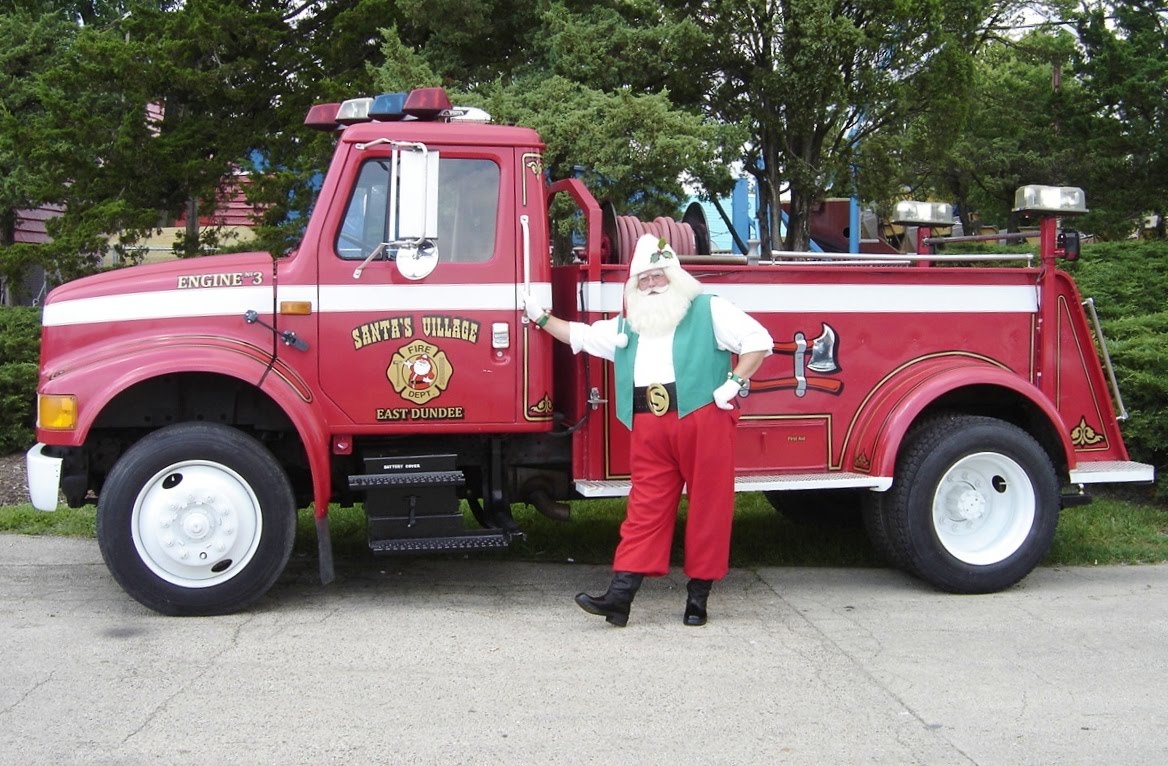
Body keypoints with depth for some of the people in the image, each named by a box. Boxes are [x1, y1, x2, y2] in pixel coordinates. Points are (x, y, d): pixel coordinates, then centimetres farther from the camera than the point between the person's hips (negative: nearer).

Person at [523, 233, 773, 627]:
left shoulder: (708, 310, 5)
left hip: (703, 420, -4)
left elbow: (758, 340, -1)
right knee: (645, 509, 2)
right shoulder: (627, 327, 23)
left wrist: (734, 384, -10)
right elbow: (579, 336, 32)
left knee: (708, 508, 1)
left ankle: (698, 595, 10)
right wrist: (541, 317, 24)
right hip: (650, 428, 5)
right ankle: (620, 596, -3)